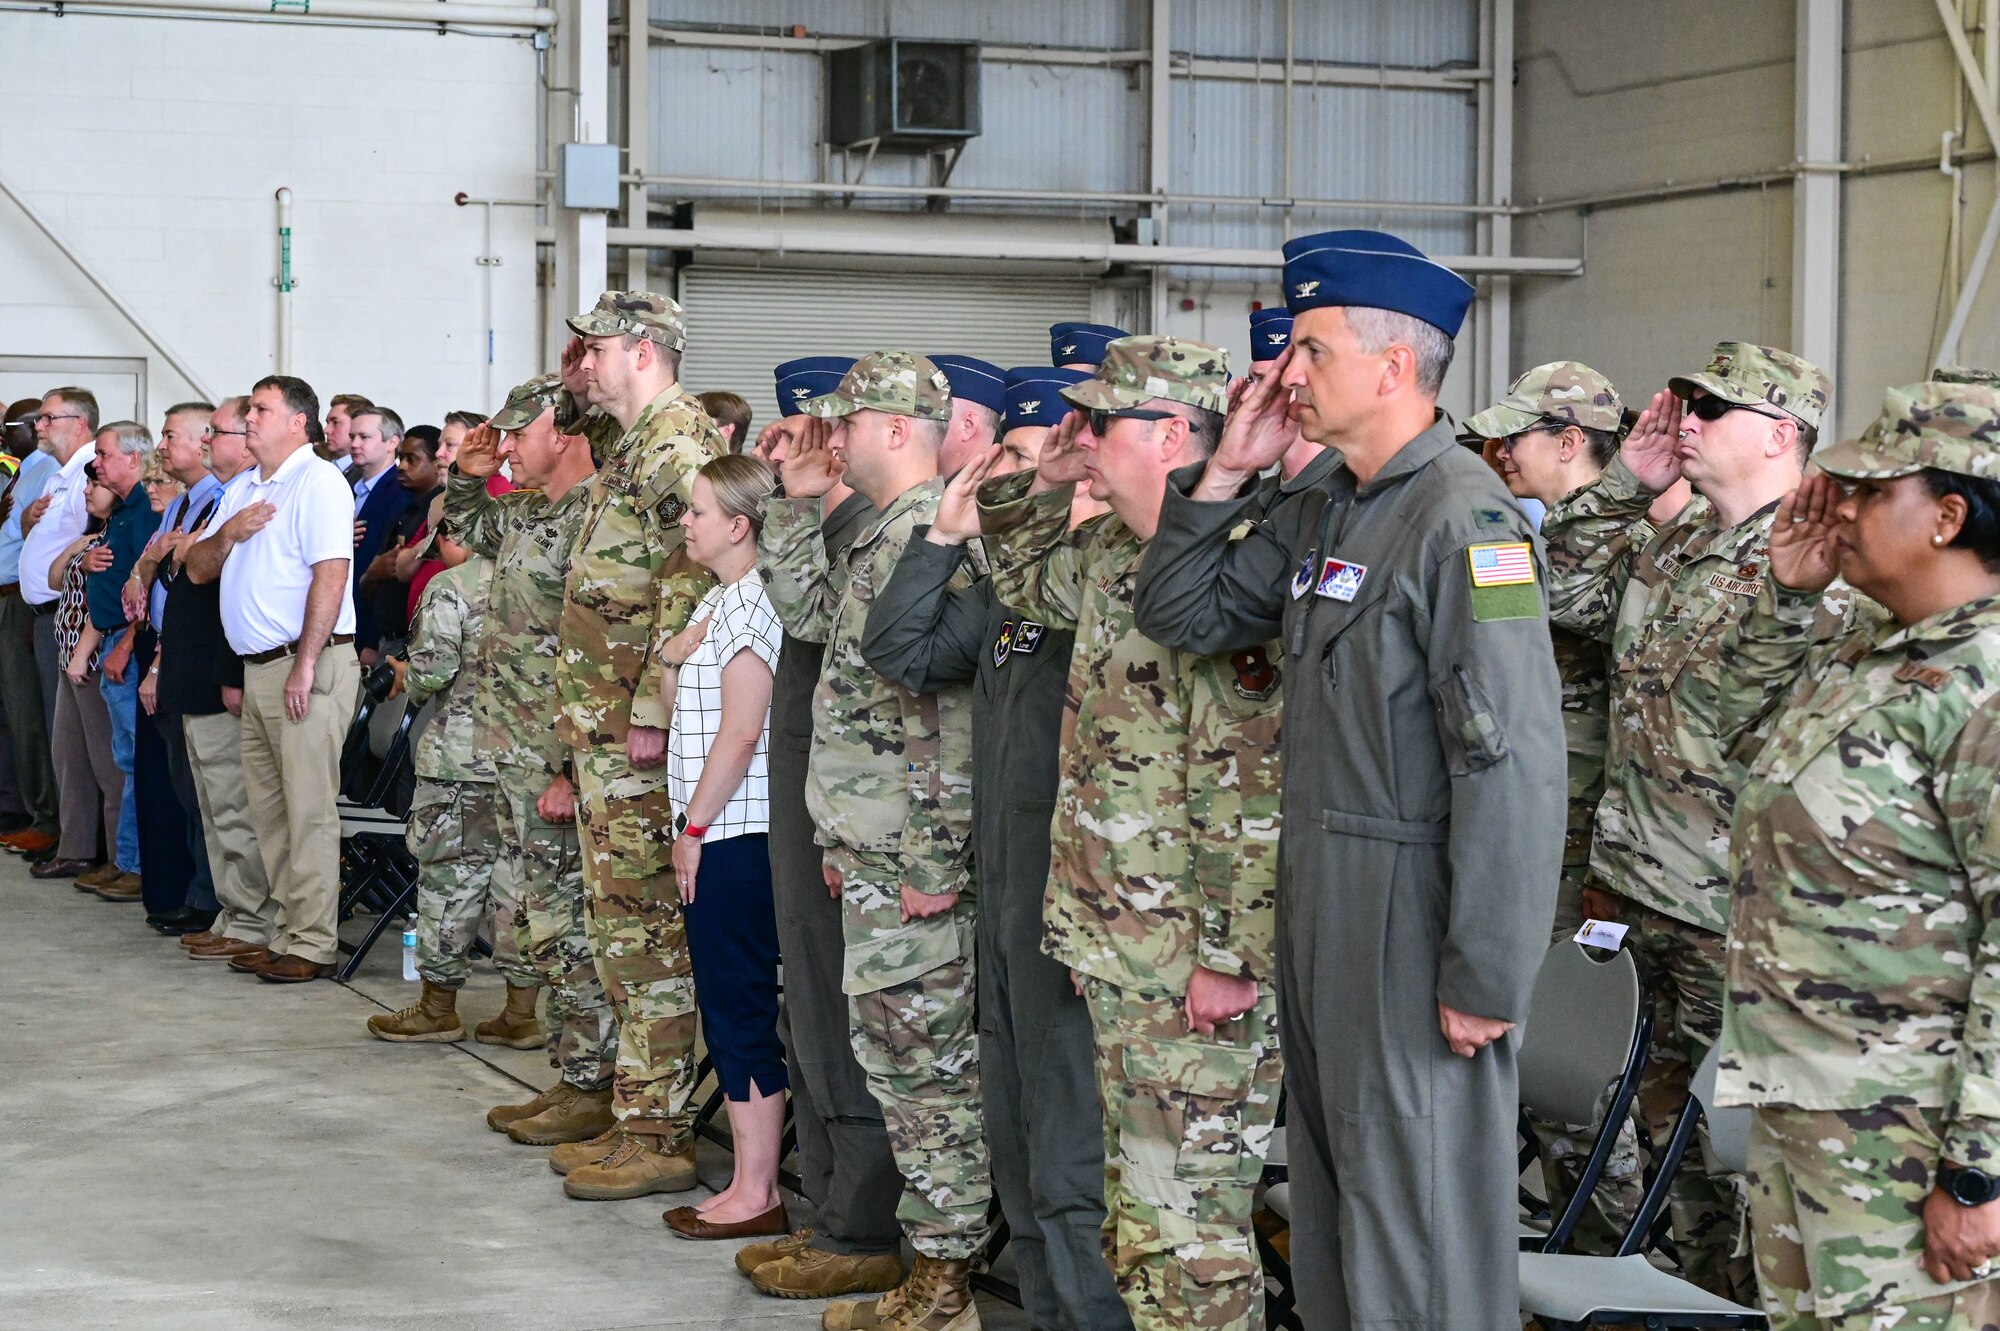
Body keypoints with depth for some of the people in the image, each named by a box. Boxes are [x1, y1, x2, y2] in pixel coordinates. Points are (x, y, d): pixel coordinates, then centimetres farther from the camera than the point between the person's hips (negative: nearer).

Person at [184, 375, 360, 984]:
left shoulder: (318, 482, -8)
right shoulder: (242, 492, 19)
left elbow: (330, 574, -16)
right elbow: (197, 569, 18)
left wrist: (306, 665, -21)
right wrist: (228, 533, -4)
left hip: (306, 666, -9)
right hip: (256, 670, 9)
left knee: (309, 809, -7)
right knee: (268, 809, 10)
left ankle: (312, 944, -4)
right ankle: (286, 929, 17)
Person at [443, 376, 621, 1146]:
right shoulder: (527, 512, 13)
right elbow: (462, 527, 36)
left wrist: (573, 771, -24)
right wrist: (467, 474, 15)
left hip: (558, 765, -10)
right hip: (515, 757, 10)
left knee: (567, 932, -4)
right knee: (540, 926, 14)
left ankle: (594, 1092, 4)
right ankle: (571, 1076, 22)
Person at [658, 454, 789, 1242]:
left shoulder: (752, 602, -15)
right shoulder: (718, 600, 16)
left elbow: (740, 733, -18)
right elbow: (684, 711, 21)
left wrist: (695, 826, -15)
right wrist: (672, 657, 4)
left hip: (736, 831, -10)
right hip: (716, 831, 10)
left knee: (742, 1008, -5)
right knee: (726, 1008, 12)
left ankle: (756, 1194, 0)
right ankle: (751, 1178, 18)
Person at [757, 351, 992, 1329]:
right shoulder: (883, 534, 15)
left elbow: (955, 708, -22)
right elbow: (807, 612, 30)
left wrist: (936, 861, -22)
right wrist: (798, 506, 18)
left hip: (909, 871, -10)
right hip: (872, 859, 10)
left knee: (924, 1066, -3)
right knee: (904, 1061, 14)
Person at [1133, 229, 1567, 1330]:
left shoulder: (1462, 518, -18)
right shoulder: (1324, 509, 10)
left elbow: (1512, 765, -23)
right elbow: (1180, 615, 18)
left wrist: (1487, 980, -23)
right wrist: (1225, 475, 5)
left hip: (1416, 917, -9)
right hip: (1319, 905, 9)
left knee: (1417, 1211, 1)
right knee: (1333, 1197, 19)